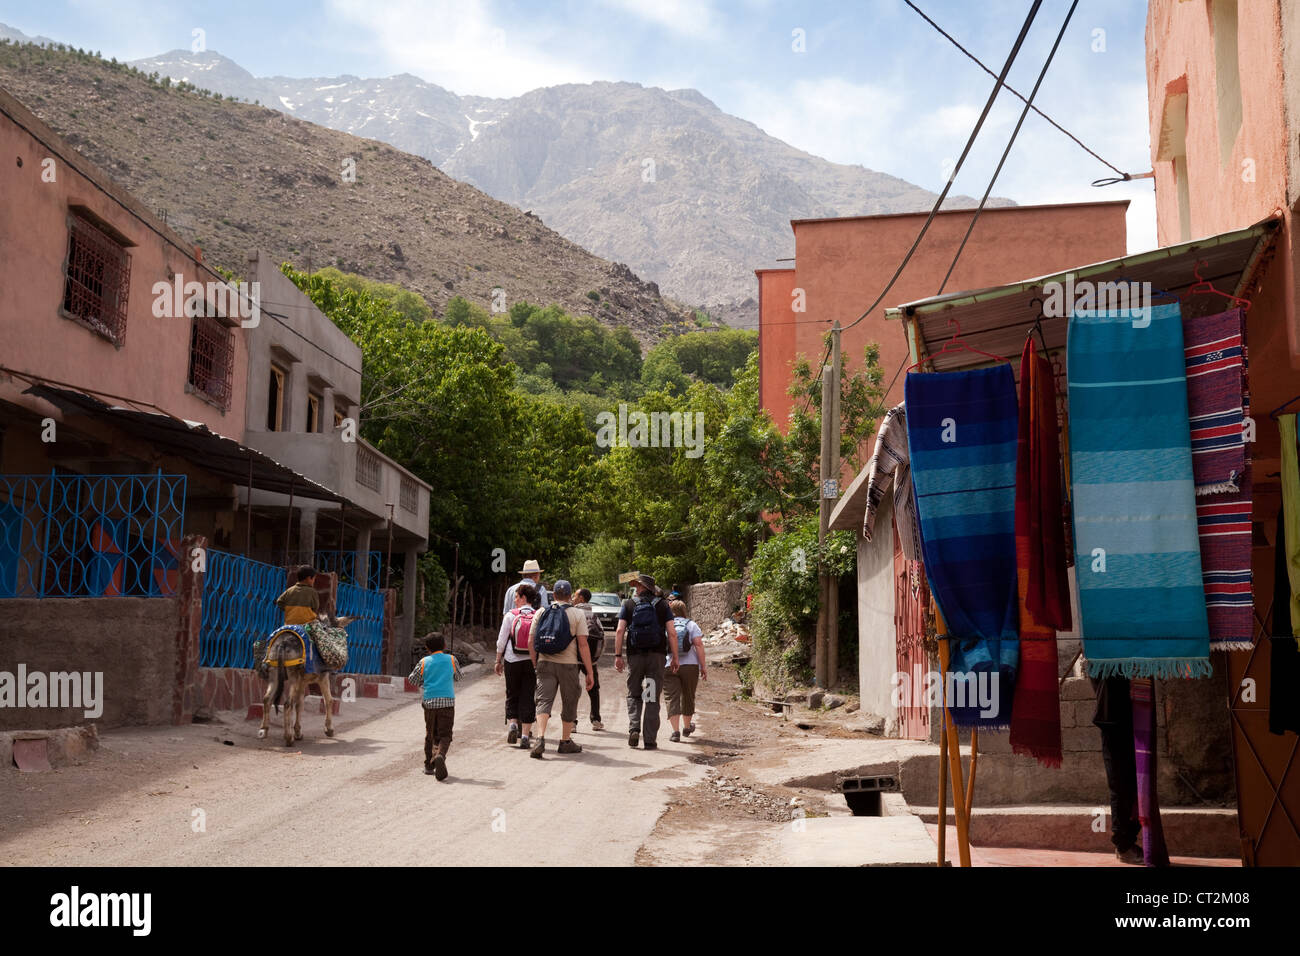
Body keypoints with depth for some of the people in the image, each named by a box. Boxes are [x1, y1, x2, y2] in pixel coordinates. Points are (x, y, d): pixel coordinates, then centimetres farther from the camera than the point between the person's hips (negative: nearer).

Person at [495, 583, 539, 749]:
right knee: (528, 698, 5)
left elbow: (501, 641, -2)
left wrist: (498, 661, 8)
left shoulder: (510, 616, -4)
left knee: (512, 696, 15)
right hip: (532, 661, 1)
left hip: (512, 661, -1)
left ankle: (512, 723, -5)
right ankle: (525, 735, 3)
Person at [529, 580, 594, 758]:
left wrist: (535, 664, 16)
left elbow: (531, 642, 5)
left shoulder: (541, 612, 7)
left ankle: (540, 738, -19)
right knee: (569, 703, 12)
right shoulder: (577, 614, -3)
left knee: (544, 700, 0)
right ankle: (565, 742, 22)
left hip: (545, 663, 2)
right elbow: (583, 645, -8)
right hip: (568, 664, -2)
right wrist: (589, 673, -4)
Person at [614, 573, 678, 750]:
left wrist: (618, 655, -3)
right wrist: (674, 657, 2)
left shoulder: (628, 605, 4)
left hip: (635, 655, 0)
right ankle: (650, 740, 3)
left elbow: (620, 631, -4)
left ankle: (634, 728, -8)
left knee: (633, 695, 14)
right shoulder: (662, 606, 5)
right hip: (657, 656, 0)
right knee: (652, 698, 5)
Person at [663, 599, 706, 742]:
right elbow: (699, 645, -5)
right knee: (688, 697, 17)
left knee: (672, 698, -1)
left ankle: (676, 731, -13)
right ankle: (687, 727, 33)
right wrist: (704, 666, -4)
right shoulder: (691, 625, 3)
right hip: (690, 666, 0)